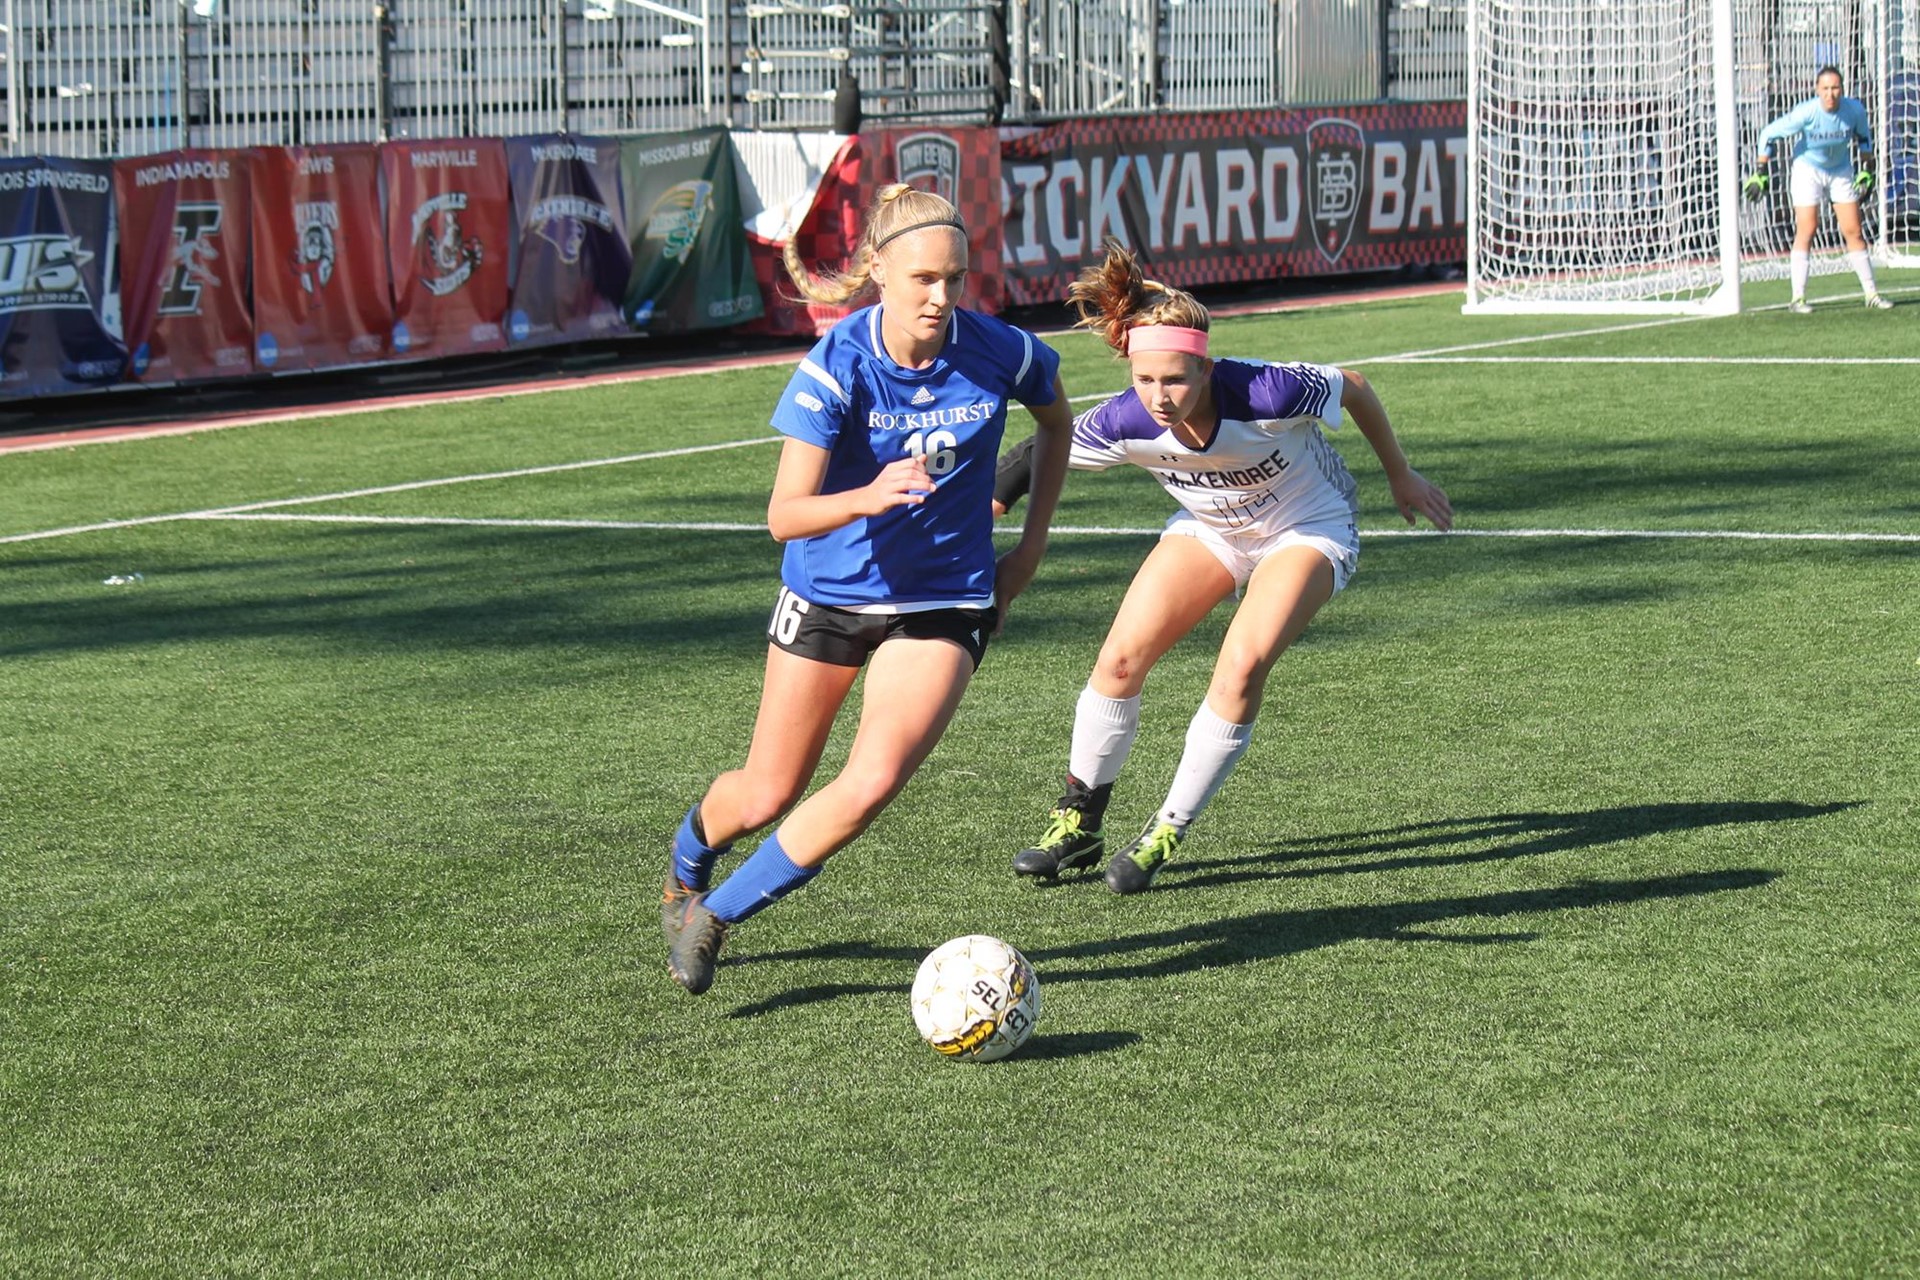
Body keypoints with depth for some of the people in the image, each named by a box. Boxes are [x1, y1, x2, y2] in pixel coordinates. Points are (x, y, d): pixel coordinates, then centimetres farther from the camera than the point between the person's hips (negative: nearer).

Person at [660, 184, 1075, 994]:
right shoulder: (835, 366, -20)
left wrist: (1031, 545, 6)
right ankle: (686, 863, 46)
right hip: (831, 590, -1)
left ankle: (716, 916, -1)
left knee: (871, 785, -20)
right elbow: (785, 516, -24)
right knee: (767, 794, 9)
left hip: (942, 604, 1)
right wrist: (868, 498, -44)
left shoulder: (999, 352, -14)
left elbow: (1057, 422, 10)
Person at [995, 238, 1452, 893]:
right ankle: (1079, 823, 11)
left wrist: (1400, 476, -3)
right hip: (1210, 527, 3)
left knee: (1241, 667, -24)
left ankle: (1166, 836, -9)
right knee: (1121, 657, -9)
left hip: (1311, 526, -3)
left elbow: (1353, 388, -17)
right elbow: (1036, 459, -11)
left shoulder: (1265, 393, -38)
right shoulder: (1124, 423, -29)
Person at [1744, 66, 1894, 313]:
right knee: (1806, 232, -9)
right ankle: (1798, 298, -5)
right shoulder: (1806, 113, -26)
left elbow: (1864, 136, 6)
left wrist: (1867, 171, 6)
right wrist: (1759, 173, -16)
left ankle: (1871, 294, 10)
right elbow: (1769, 134, -17)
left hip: (1841, 171, 3)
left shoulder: (1855, 109, -17)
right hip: (1807, 169, -3)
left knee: (1853, 231, 1)